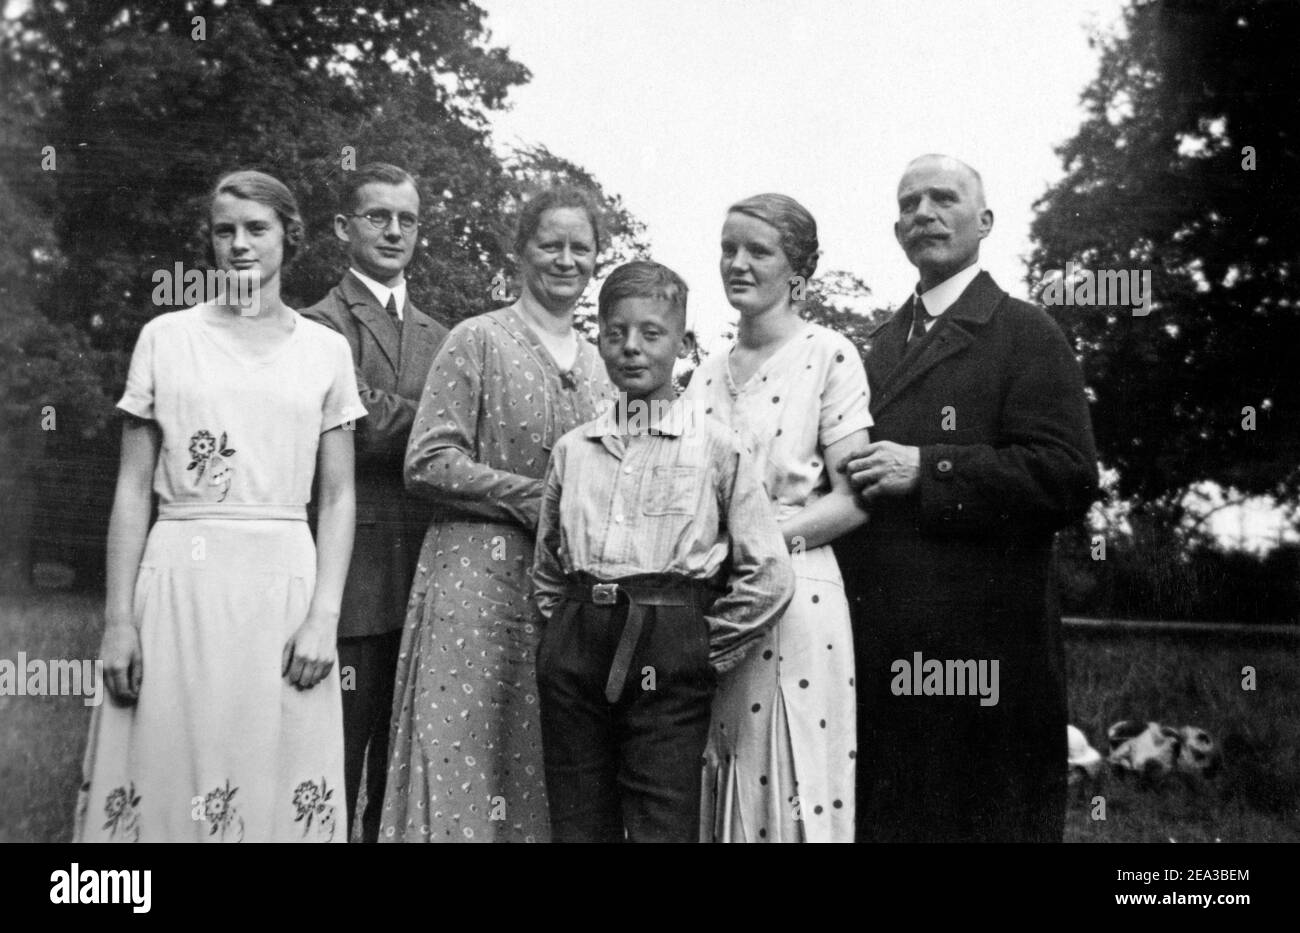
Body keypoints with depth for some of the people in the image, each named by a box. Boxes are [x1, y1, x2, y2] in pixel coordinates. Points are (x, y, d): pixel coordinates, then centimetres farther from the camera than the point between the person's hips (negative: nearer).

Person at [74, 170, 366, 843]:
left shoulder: (326, 350, 7)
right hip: (178, 584, 0)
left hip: (285, 584, 1)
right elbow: (132, 488, 4)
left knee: (278, 790, 2)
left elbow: (338, 497, 7)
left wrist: (323, 616, -5)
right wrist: (119, 618, -3)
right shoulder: (166, 338, 6)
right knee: (166, 777, 2)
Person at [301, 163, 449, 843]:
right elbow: (371, 424, -17)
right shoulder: (322, 325, -3)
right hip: (353, 576, -6)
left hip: (422, 578, 6)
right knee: (335, 770, -1)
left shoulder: (438, 337, 19)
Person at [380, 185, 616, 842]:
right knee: (463, 761, -5)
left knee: (545, 769, 6)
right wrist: (536, 499, -12)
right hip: (478, 579, -5)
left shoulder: (599, 363, 15)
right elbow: (428, 462, -9)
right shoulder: (478, 340, -1)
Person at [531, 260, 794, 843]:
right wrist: (568, 625, 10)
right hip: (574, 651, 4)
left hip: (667, 659, -4)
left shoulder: (716, 448, 0)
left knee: (662, 826, -4)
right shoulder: (572, 449, 12)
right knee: (578, 826, 9)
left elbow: (768, 576, -2)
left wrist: (708, 651, -1)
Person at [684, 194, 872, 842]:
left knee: (793, 790, 0)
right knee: (723, 792, 9)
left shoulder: (828, 357, -3)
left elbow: (853, 499, -8)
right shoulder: (706, 374, 14)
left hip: (795, 595, -5)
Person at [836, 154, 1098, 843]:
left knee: (984, 817, 2)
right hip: (885, 642, 7)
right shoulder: (883, 344, 18)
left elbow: (1068, 478, -15)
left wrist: (925, 469, -18)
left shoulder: (1026, 334, -4)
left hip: (978, 639, -6)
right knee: (889, 815, 13)